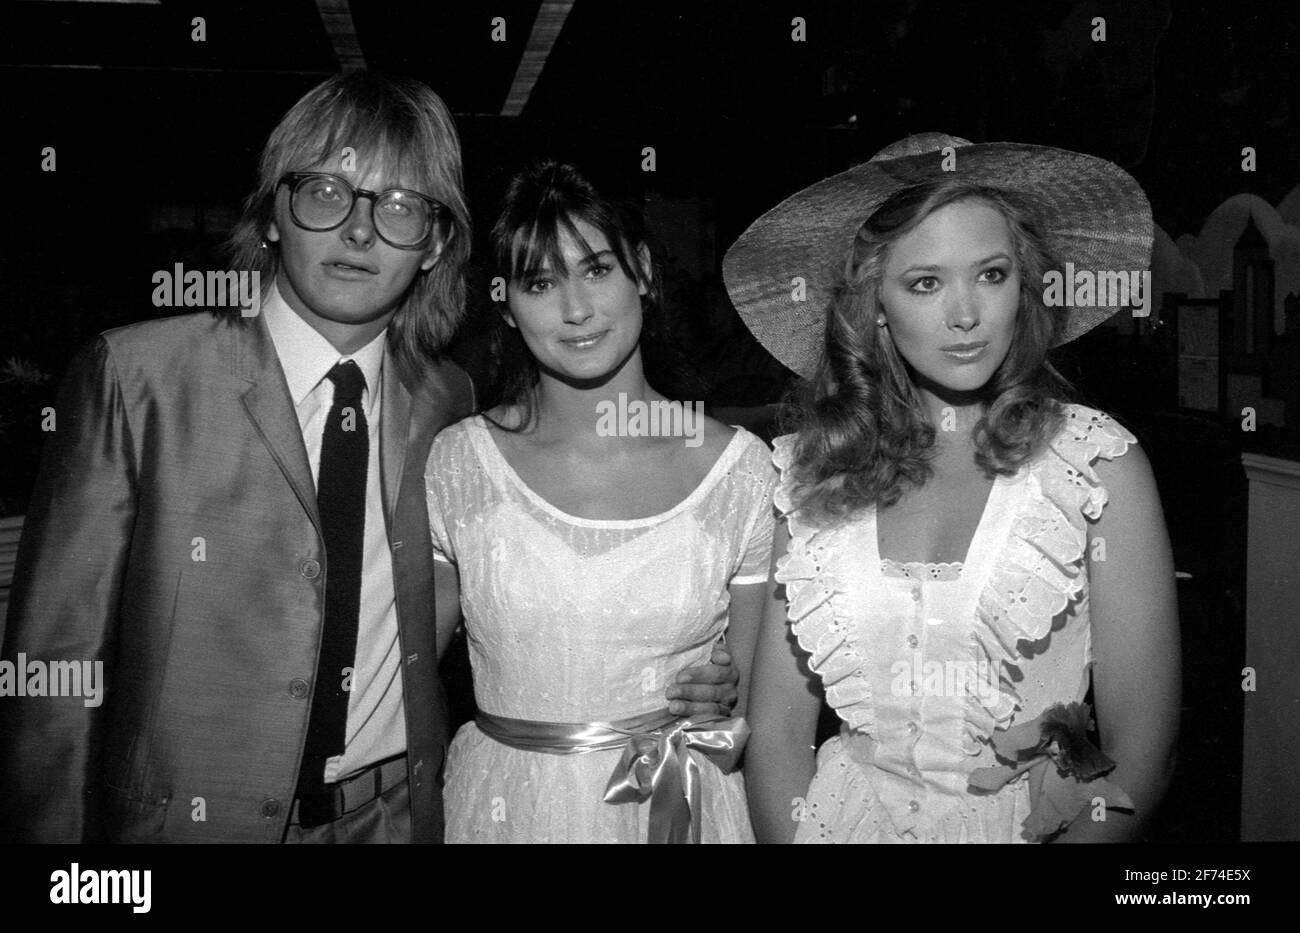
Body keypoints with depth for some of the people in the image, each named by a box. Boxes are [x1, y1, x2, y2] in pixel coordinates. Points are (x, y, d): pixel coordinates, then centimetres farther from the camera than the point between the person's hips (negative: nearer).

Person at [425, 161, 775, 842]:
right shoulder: (457, 461, -8)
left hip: (678, 809, 0)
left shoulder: (740, 467, -9)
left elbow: (756, 698, 1)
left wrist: (725, 713, -14)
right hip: (505, 809, 1)